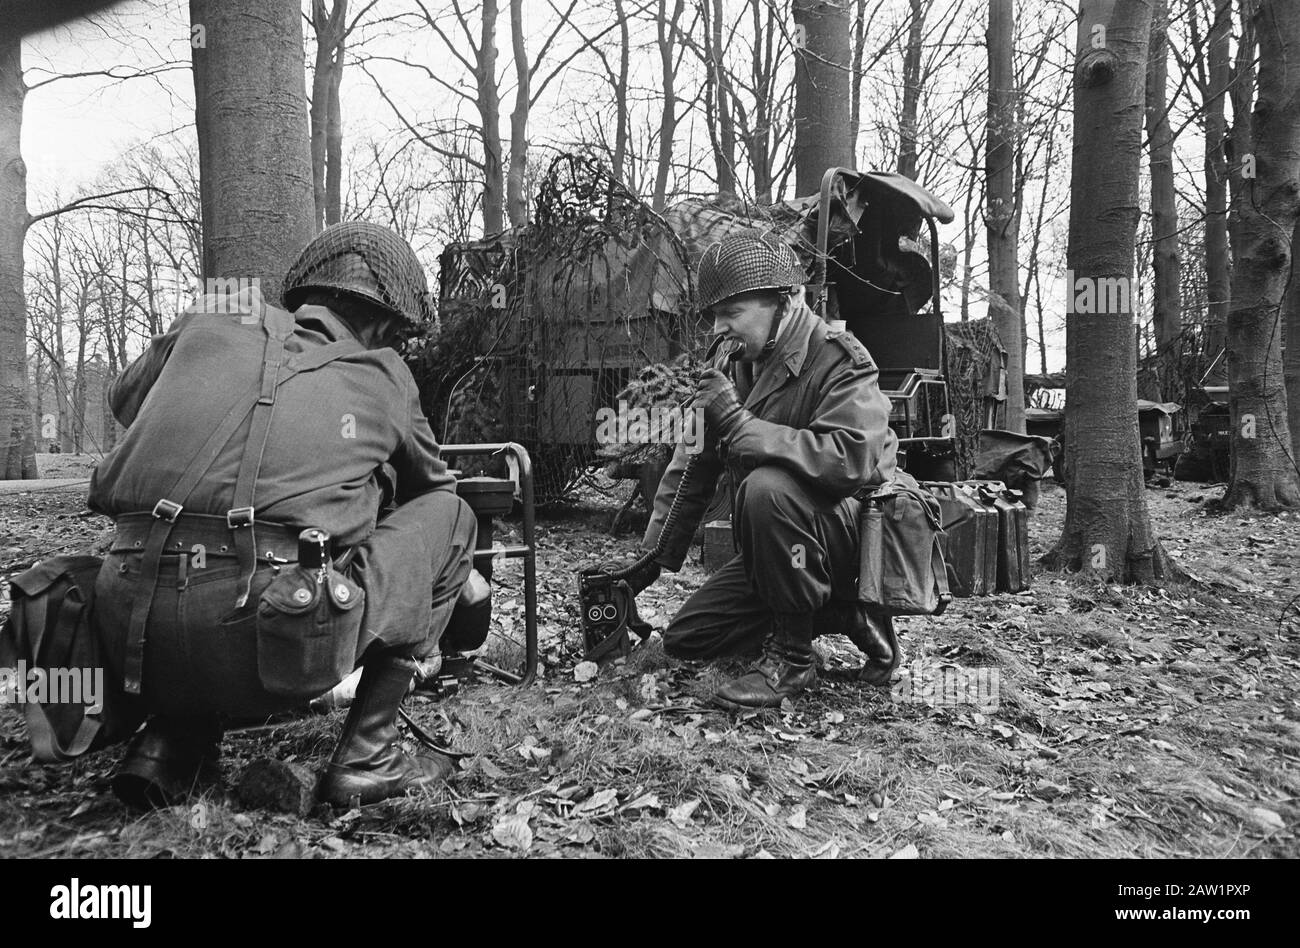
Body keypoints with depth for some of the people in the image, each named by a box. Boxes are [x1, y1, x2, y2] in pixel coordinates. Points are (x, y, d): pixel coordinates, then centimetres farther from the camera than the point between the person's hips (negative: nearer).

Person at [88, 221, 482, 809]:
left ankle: (166, 747, 20)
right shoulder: (380, 373, 16)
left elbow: (124, 398, 40)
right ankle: (366, 755, 13)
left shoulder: (206, 323, 20)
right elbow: (433, 487, 32)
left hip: (129, 644, 5)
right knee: (451, 515, 16)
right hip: (269, 641, -5)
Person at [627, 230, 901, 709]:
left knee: (768, 487, -37)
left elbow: (851, 458, -37)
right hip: (779, 550, 8)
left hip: (854, 533, -8)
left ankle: (793, 657, -19)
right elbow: (689, 470, 5)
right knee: (684, 639, 4)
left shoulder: (839, 361, -18)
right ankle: (846, 615, 5)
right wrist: (650, 561, 1)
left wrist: (739, 423, -33)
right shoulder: (730, 368, 3)